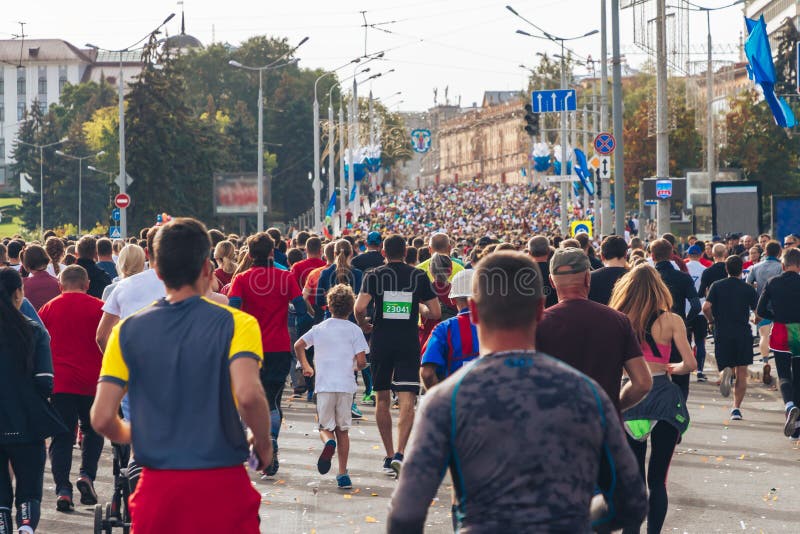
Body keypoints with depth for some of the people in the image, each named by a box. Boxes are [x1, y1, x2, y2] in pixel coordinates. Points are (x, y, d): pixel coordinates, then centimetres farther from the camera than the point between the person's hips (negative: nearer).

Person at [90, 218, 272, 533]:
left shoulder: (128, 330, 2)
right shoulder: (235, 324, -6)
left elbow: (102, 418, -2)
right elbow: (248, 395, -22)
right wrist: (263, 444, -4)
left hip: (157, 487, 3)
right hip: (223, 485, -2)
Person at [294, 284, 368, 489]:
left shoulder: (319, 328, 9)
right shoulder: (354, 330, 1)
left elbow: (298, 346, 8)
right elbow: (361, 361, -6)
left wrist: (306, 367, 23)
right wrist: (357, 366, 18)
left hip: (324, 385, 1)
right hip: (346, 385, -1)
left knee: (325, 427, 12)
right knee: (342, 429, 11)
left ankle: (329, 442, -25)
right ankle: (343, 474, 6)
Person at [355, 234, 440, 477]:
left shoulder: (374, 275, 0)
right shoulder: (419, 276, 3)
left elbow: (360, 307, -14)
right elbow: (436, 313, 3)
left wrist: (363, 324, 7)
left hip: (381, 341, 1)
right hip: (409, 343, 0)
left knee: (382, 399, 15)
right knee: (407, 402, -5)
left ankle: (390, 456, 18)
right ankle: (400, 454, -23)